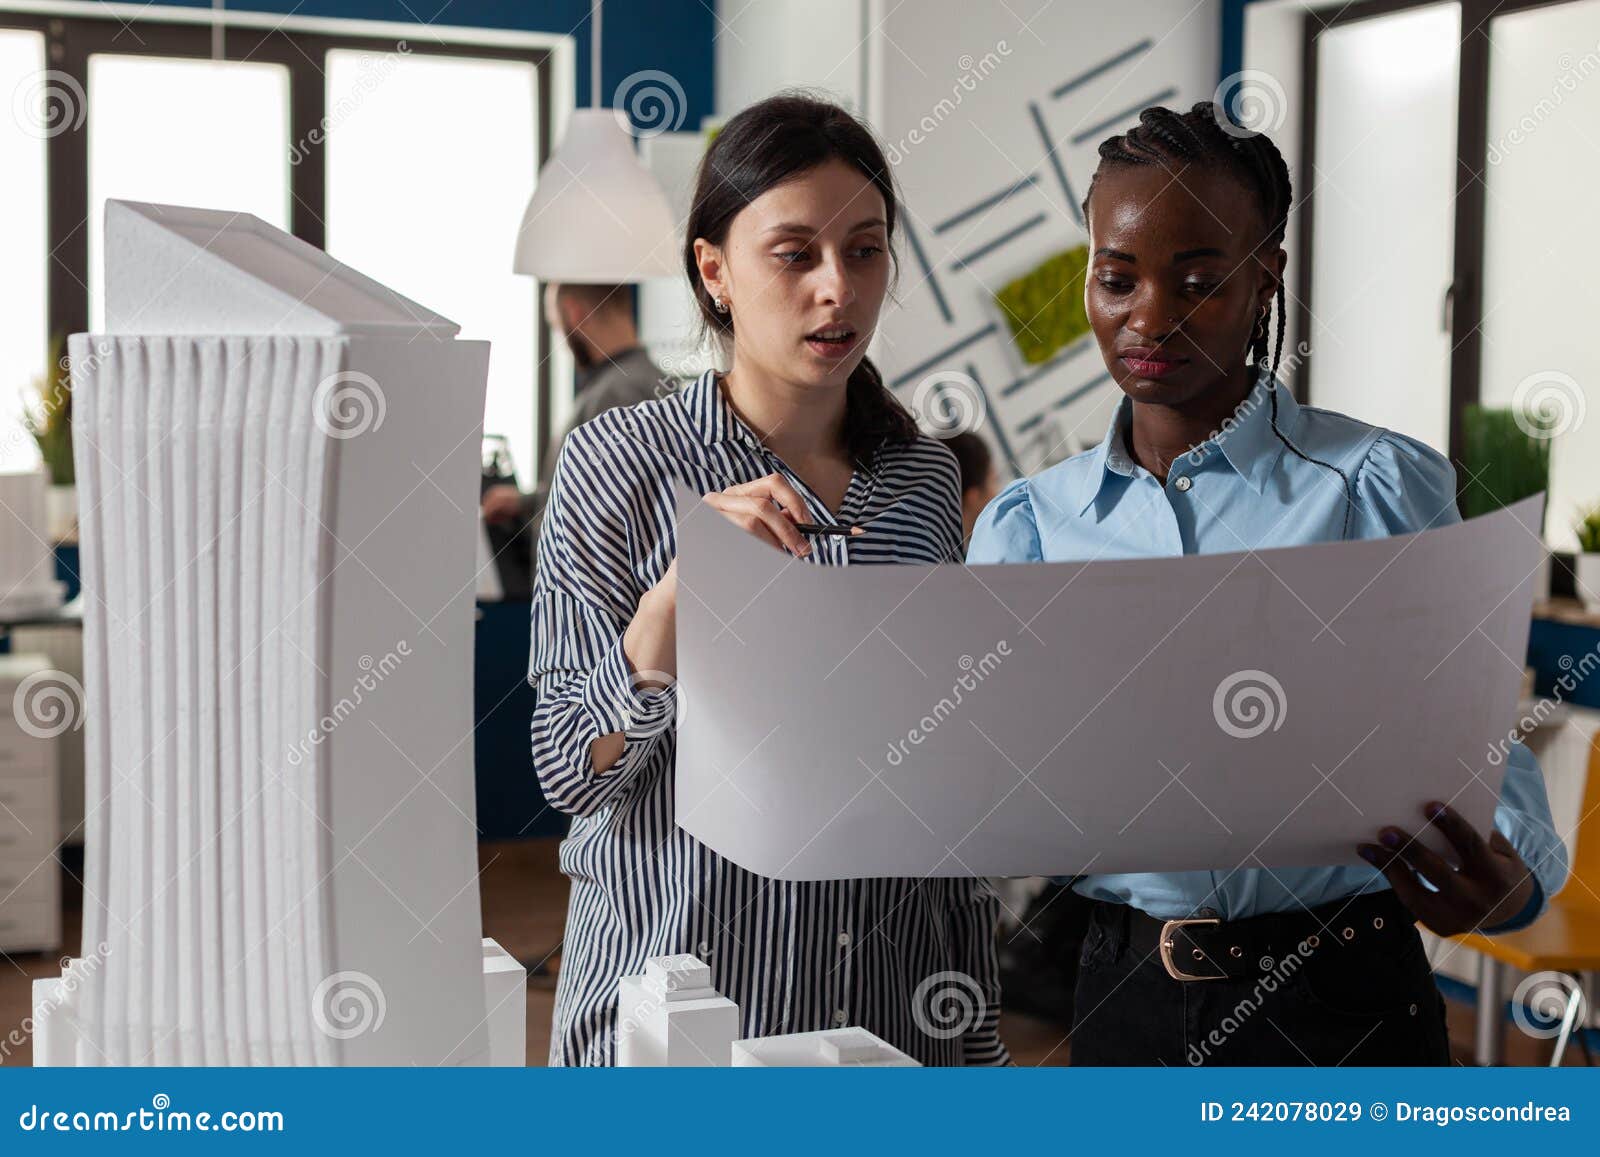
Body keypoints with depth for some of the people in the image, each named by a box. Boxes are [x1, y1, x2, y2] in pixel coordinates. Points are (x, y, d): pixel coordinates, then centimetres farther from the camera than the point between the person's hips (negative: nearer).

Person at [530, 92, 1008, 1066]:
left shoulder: (927, 478, 4)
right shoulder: (620, 462, -8)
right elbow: (571, 771, -10)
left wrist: (980, 1030, 8)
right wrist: (680, 591, -25)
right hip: (670, 998, -4)